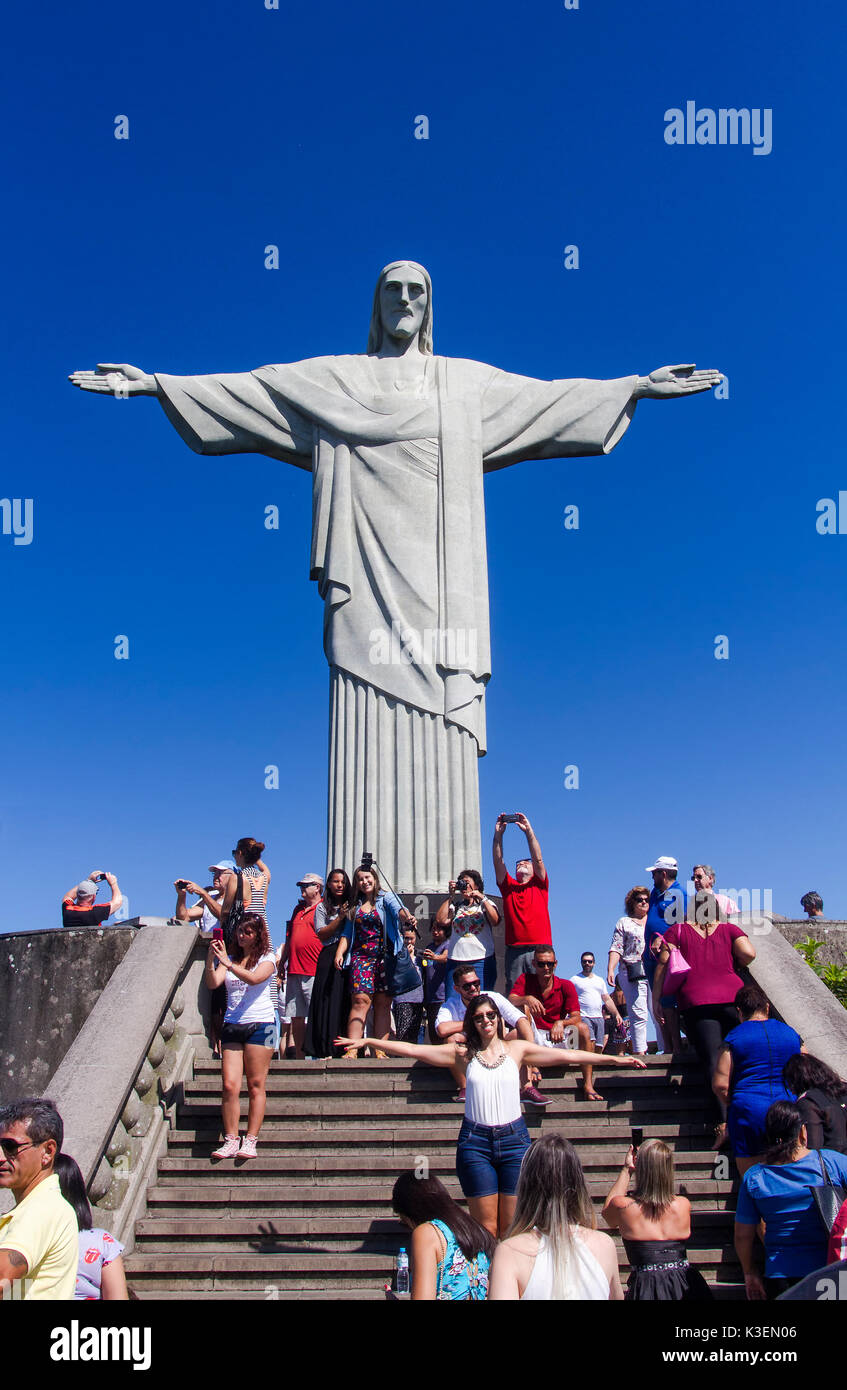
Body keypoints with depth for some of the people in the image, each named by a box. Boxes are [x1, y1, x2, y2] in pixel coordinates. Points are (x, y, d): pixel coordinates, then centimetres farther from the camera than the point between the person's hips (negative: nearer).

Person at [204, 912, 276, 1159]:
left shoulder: (266, 958, 4)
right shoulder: (229, 958, 14)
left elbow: (254, 978, -16)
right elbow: (212, 983, -1)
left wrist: (227, 963, -25)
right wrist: (210, 960, -17)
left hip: (260, 1024, -3)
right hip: (231, 1025, 3)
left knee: (256, 1085, -4)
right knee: (229, 1086, -6)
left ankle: (250, 1142, -2)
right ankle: (230, 1141, -1)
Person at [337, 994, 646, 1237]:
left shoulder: (517, 1049, 6)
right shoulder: (464, 1053, 4)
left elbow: (568, 1056, 5)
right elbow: (412, 1049, 1)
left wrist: (614, 1059, 2)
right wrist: (366, 1041, -5)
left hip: (514, 1139, 1)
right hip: (475, 1141, 0)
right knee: (485, 1229, 1)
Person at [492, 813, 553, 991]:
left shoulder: (540, 885, 14)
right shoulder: (508, 887, 18)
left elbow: (538, 859, 2)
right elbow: (498, 863, 7)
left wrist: (528, 831, -4)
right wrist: (498, 835, -3)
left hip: (540, 949, -1)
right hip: (514, 950, 2)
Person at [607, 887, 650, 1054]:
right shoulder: (624, 922, 13)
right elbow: (616, 948, 5)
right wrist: (610, 969, -7)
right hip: (632, 973, -3)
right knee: (638, 1014, -11)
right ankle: (639, 1051, -13)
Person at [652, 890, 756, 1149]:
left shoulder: (677, 931, 12)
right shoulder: (729, 930, 13)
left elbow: (663, 964, 5)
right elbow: (749, 953, -2)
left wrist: (656, 999, 8)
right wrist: (731, 967, 18)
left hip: (696, 1002, -1)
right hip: (733, 997, 1)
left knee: (713, 1060, -8)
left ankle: (725, 1121, -21)